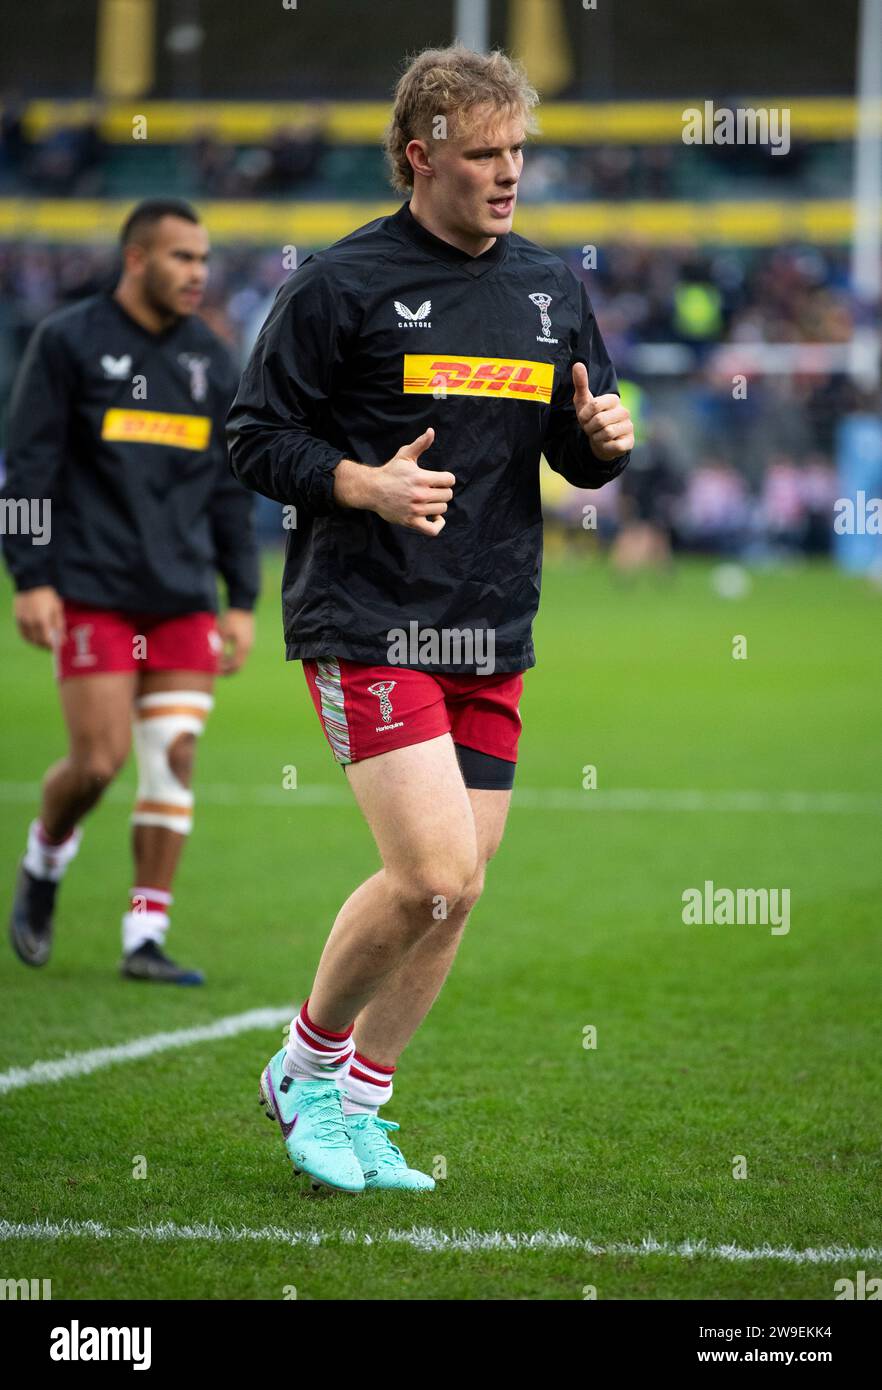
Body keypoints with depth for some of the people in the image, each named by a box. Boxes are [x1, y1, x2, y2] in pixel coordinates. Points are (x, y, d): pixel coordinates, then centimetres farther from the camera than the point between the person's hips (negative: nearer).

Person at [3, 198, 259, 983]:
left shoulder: (212, 360, 13)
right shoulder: (68, 343, -1)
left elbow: (229, 491, 17)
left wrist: (242, 601, 12)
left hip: (184, 601, 4)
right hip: (93, 589, -4)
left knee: (175, 759, -3)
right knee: (99, 761, -9)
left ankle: (146, 938, 2)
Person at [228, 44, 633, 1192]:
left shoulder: (553, 290, 12)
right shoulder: (341, 284, -6)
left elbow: (580, 460, 20)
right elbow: (257, 437, -3)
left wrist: (604, 437, -4)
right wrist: (366, 483, -19)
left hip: (491, 637, 6)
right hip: (366, 624, -6)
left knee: (455, 891, 7)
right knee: (433, 875, -16)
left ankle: (358, 1102, 23)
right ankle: (309, 1065, 7)